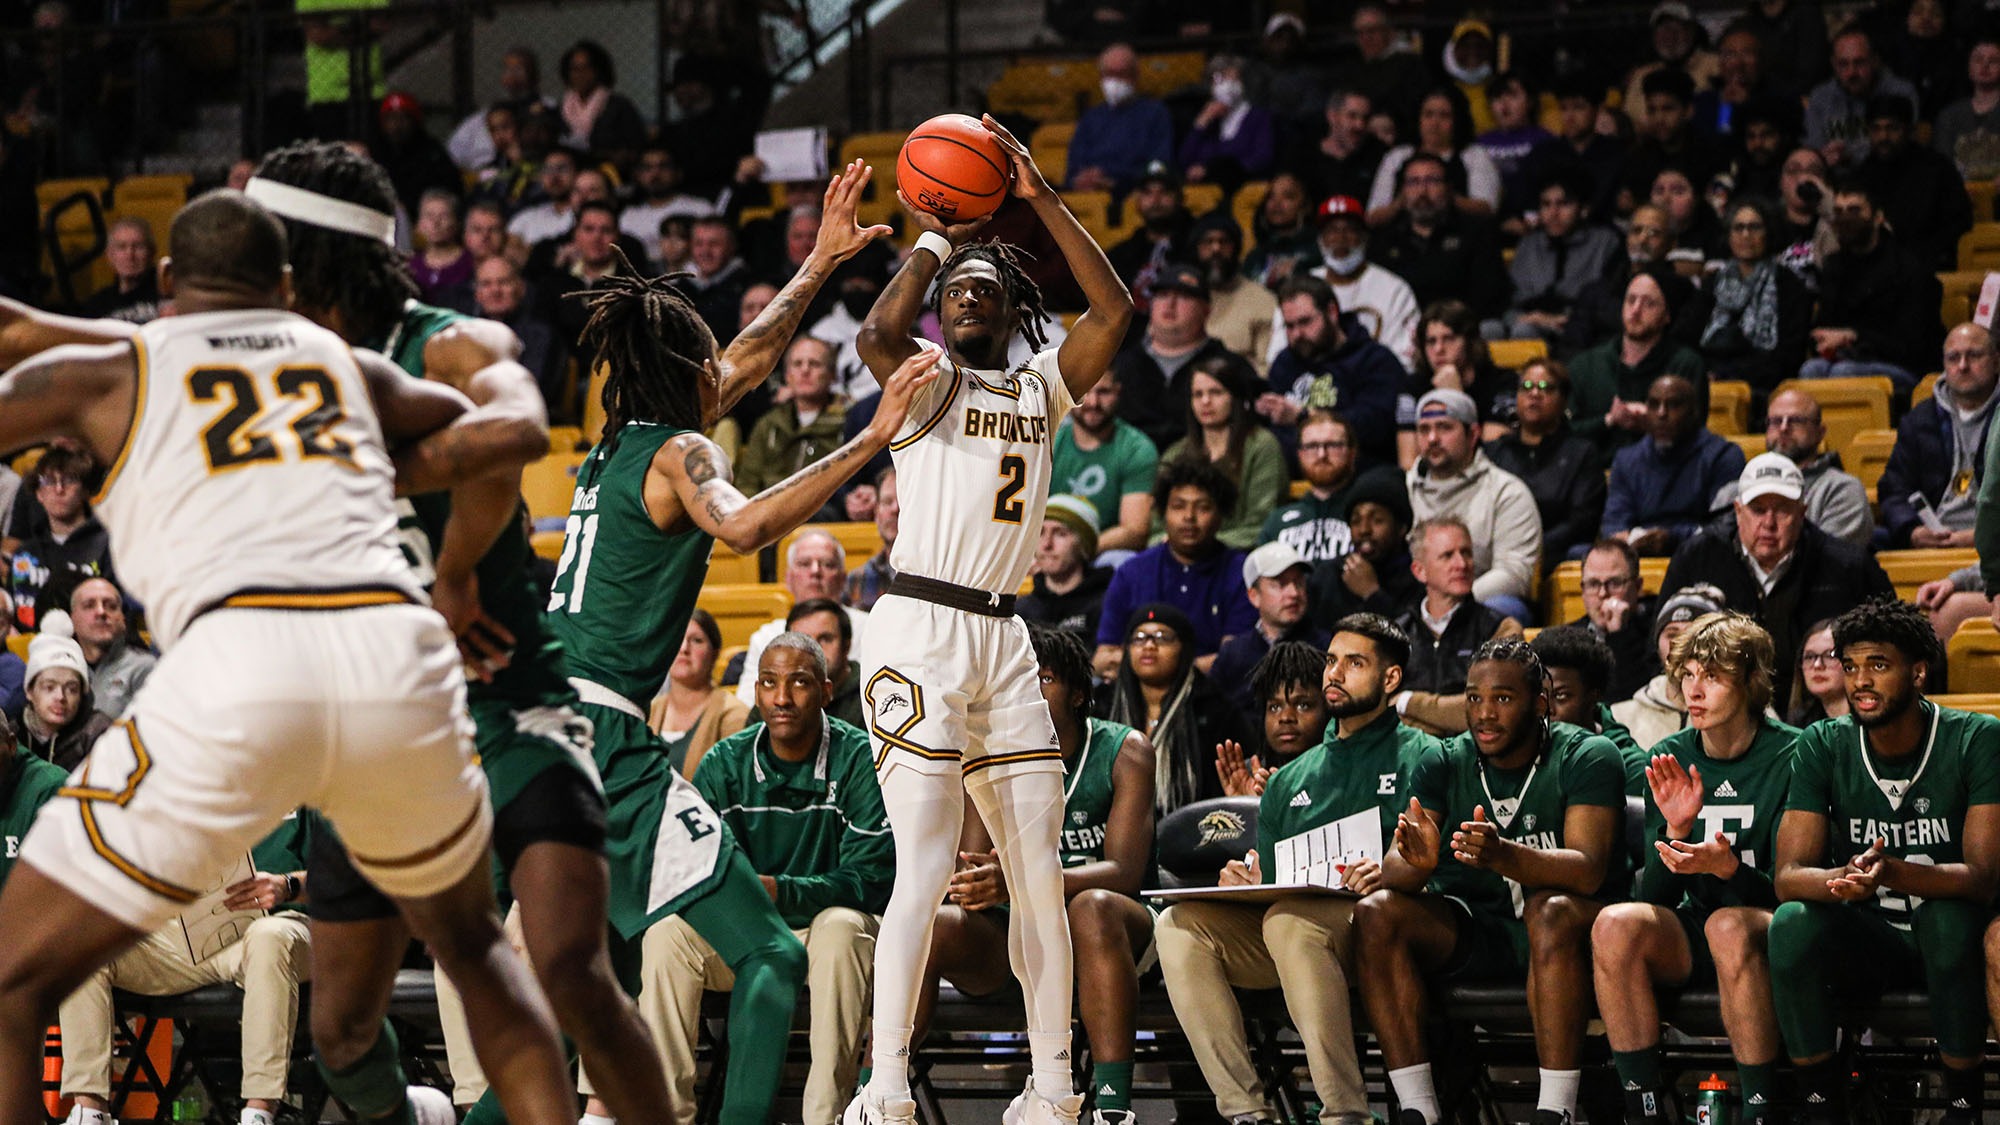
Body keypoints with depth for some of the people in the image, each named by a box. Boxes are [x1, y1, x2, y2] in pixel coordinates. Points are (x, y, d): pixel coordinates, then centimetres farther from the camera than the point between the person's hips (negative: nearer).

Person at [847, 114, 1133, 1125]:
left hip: (1004, 640, 6)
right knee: (925, 868, -15)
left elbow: (1117, 311, 2)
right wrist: (934, 239, -6)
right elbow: (876, 332, -20)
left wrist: (1042, 200, 1)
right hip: (919, 632, -6)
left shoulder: (1042, 388, 16)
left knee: (1041, 872, 4)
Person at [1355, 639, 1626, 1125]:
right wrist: (1419, 861, -35)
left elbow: (1588, 870, -23)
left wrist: (1503, 855, -42)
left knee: (1552, 909, -37)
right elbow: (1393, 873, -8)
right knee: (1374, 913, -21)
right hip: (1474, 931, 4)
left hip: (1563, 931, -4)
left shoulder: (1587, 757, -9)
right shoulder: (1443, 764, 2)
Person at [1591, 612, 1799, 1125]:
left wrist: (1728, 869, -31)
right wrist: (1676, 830, -17)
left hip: (1767, 930, -4)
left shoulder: (1789, 756, -7)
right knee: (1616, 924, -27)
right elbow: (1654, 895, 2)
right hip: (1688, 934, 4)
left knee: (1729, 925, -38)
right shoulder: (1670, 759, 5)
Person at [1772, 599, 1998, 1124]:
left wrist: (1892, 873, -43)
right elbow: (1788, 878, -12)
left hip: (1949, 941, -2)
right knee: (1791, 925, -29)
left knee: (1949, 916, -37)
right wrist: (1843, 880, -38)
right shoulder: (1823, 747, -5)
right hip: (1868, 939, 2)